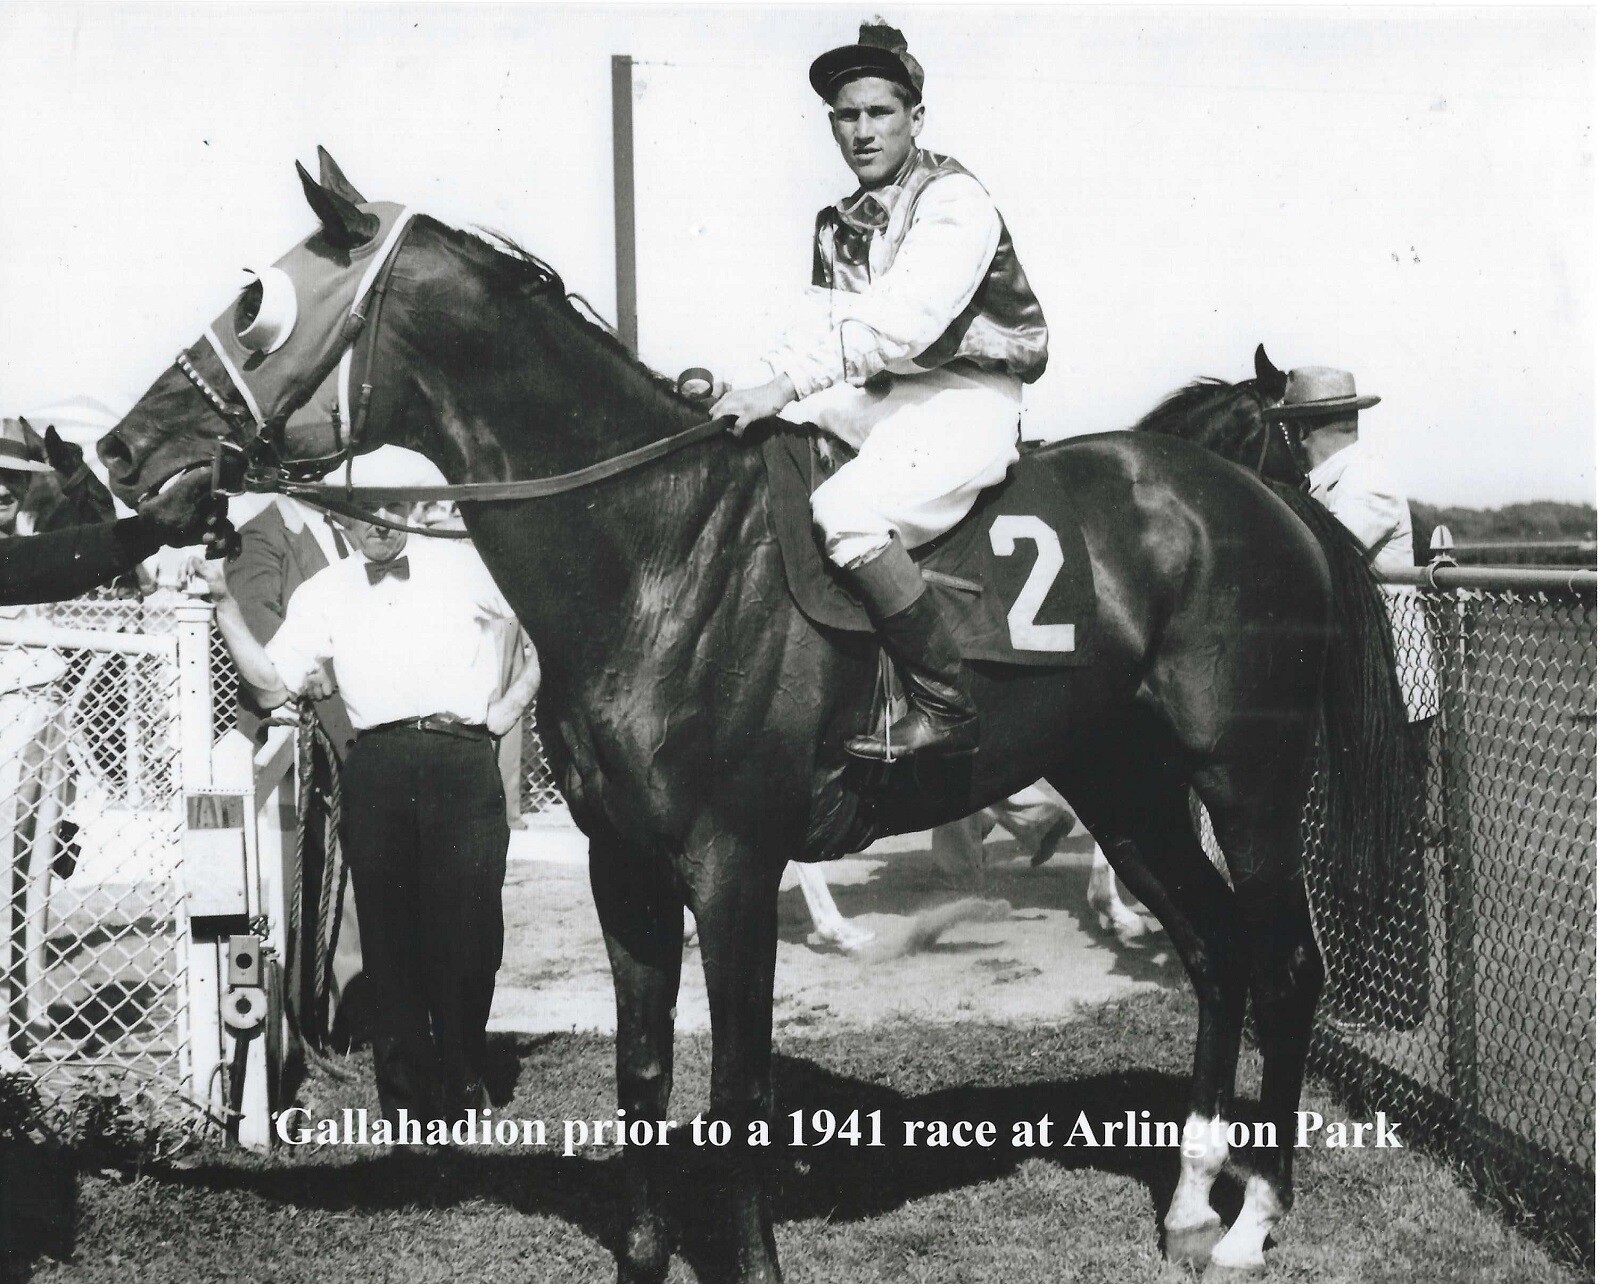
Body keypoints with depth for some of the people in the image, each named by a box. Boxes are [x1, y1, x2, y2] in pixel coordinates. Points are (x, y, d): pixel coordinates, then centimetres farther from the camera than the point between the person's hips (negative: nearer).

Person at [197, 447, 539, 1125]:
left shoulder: (465, 566, 9)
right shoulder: (323, 594, 14)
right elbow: (270, 685, 7)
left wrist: (509, 707, 5)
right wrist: (224, 602, 0)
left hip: (463, 761, -2)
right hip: (375, 771, 2)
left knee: (468, 933, -2)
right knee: (389, 931, 2)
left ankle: (461, 1089, 14)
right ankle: (404, 1100, 12)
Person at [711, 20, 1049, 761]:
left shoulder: (956, 201, -11)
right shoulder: (839, 227, 14)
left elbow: (899, 324, -25)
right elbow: (827, 328, 11)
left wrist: (782, 385, -30)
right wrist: (750, 389, -8)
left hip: (966, 401, -9)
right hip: (879, 395, 9)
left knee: (847, 512, -31)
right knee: (737, 443, -3)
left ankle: (947, 708, -20)